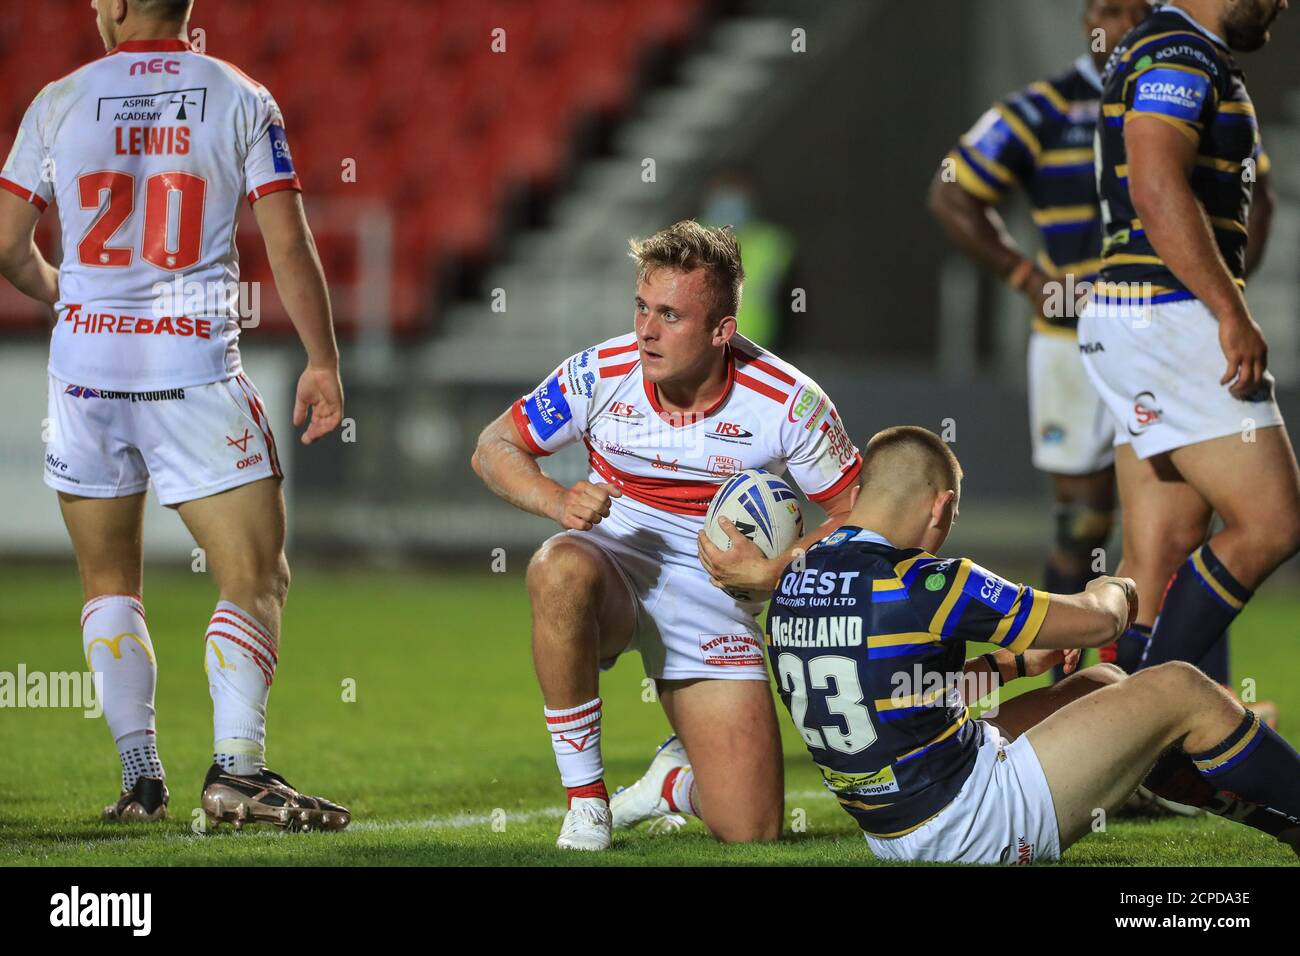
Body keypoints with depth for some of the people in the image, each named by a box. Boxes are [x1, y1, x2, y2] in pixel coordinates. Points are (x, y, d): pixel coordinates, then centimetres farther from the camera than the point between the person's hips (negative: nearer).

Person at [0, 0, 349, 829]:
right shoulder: (241, 100, 0)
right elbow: (289, 247, -3)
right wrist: (324, 363, 5)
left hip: (87, 364, 2)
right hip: (195, 373, -2)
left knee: (110, 583, 15)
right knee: (257, 581, 1)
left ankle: (140, 776, 8)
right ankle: (238, 768, -16)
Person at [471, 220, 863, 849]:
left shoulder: (788, 402, -15)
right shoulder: (600, 373, -12)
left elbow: (856, 509, -4)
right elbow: (493, 449, 0)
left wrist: (774, 571, -20)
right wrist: (558, 502, -21)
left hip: (714, 597, 0)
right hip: (613, 567, 0)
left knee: (749, 831, -11)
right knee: (559, 568, -41)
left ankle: (676, 779, 29)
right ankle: (584, 794, -23)